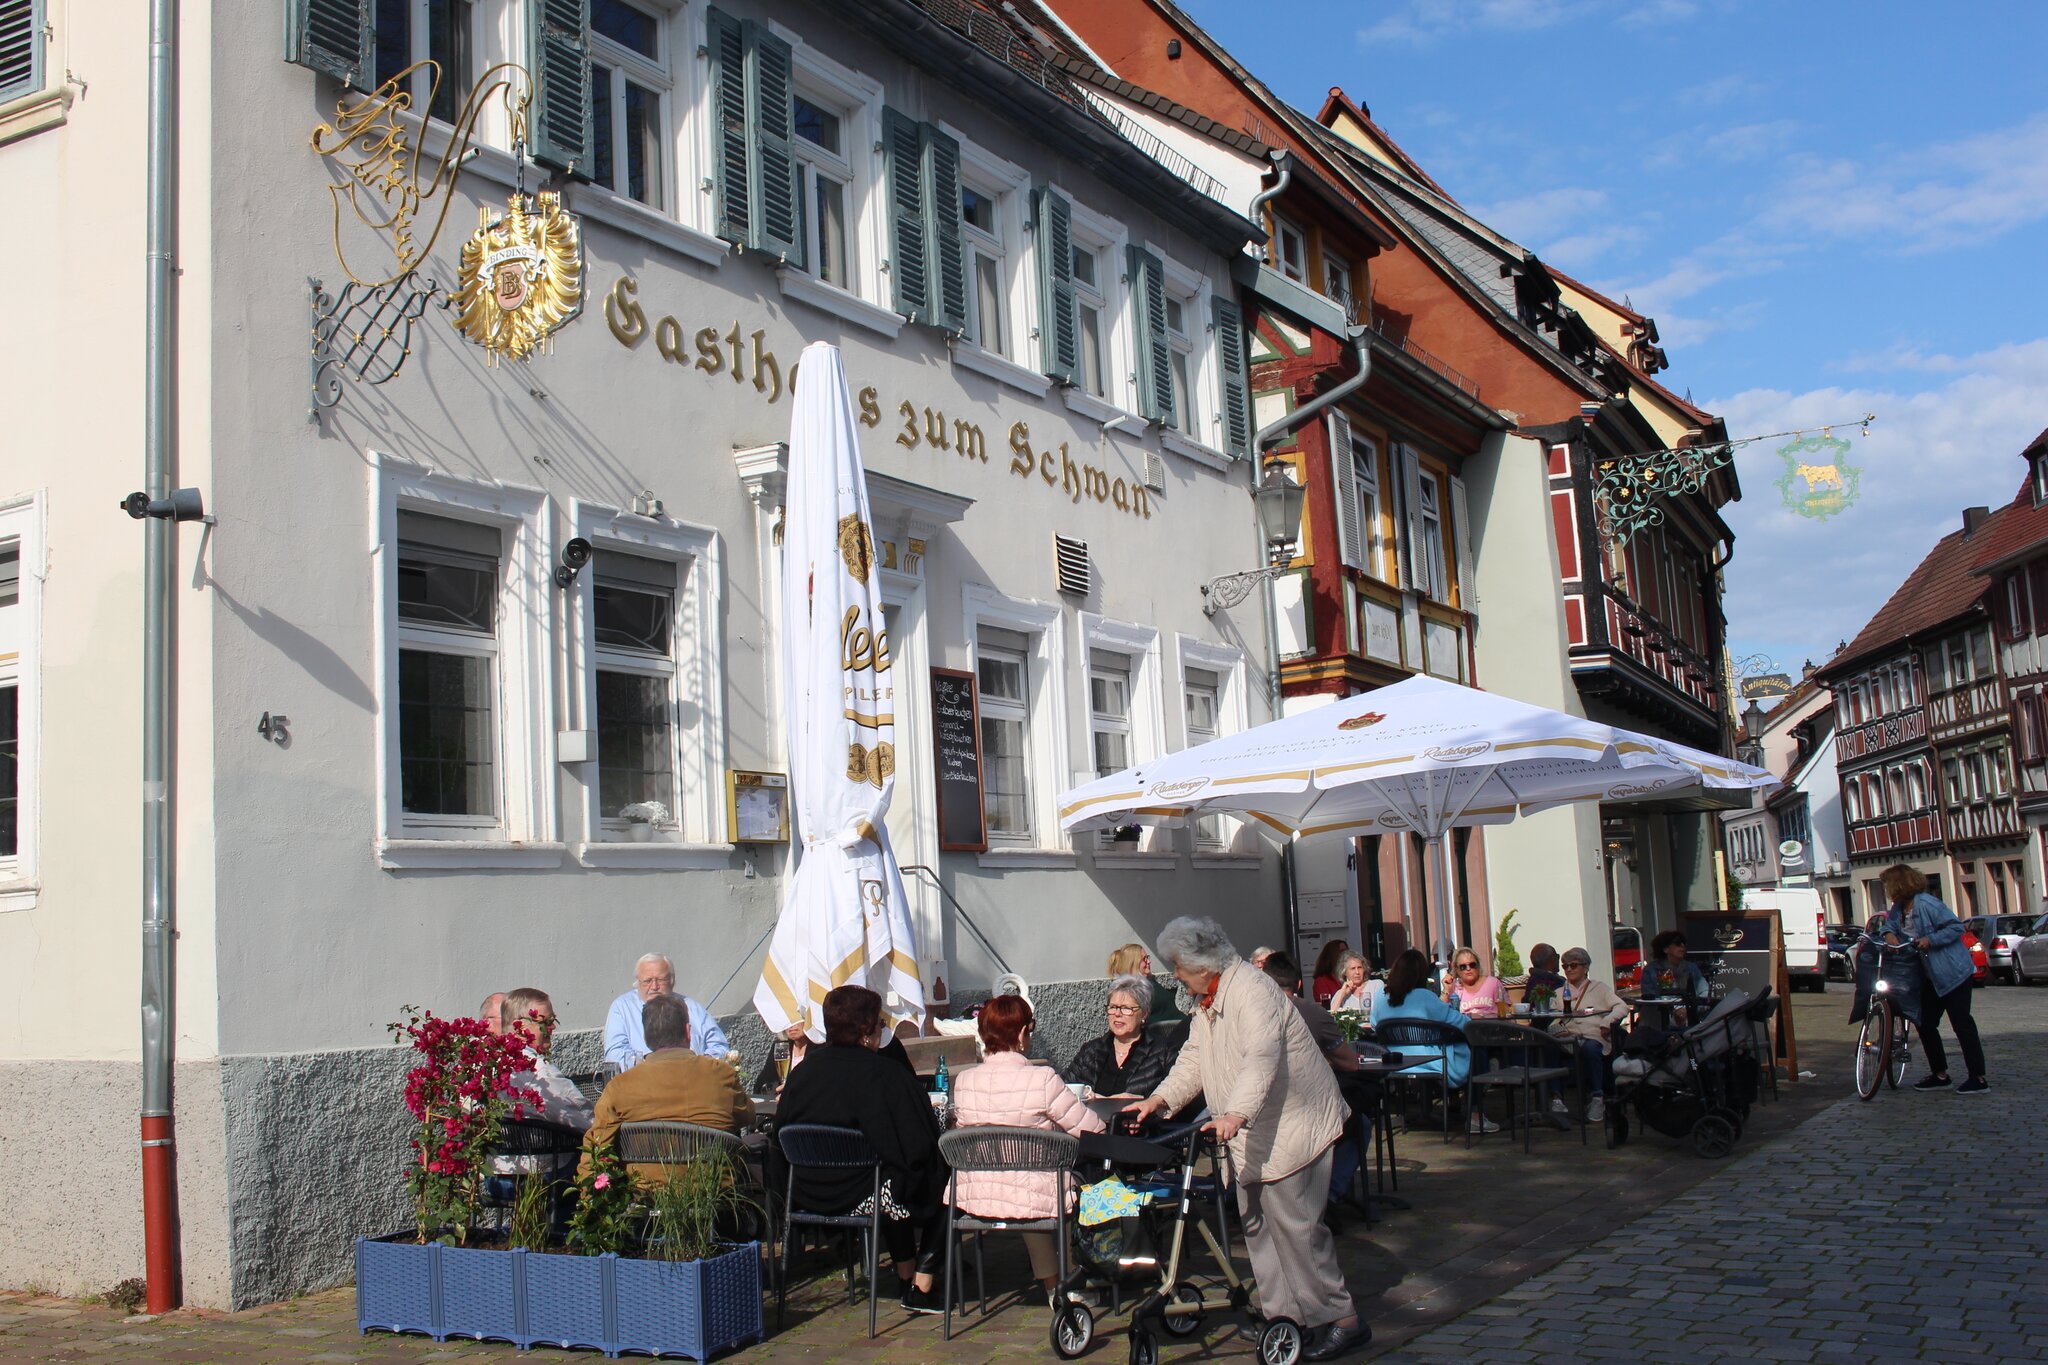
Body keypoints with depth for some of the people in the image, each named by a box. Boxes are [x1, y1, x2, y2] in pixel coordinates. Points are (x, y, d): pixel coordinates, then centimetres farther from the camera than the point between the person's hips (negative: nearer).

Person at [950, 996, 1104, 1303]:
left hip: (973, 1198, 4)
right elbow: (1092, 1128, -10)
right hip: (1031, 1198, -4)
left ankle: (1050, 1282, 45)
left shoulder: (964, 1081, -7)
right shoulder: (1043, 1080, -18)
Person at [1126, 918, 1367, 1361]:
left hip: (1293, 1125, -10)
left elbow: (1262, 1058, -33)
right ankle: (1280, 1313, 20)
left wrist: (1236, 1114, -44)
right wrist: (1158, 1100, 6)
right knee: (1257, 1222, 12)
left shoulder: (1250, 989, -21)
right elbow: (1193, 1060, 18)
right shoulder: (1207, 1001, 12)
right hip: (1252, 1134, 10)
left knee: (1293, 1222, -10)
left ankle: (1342, 1320, -1)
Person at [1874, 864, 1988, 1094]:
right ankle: (1940, 1074, 21)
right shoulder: (1898, 908, 5)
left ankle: (1978, 1079, -2)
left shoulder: (1926, 904, -21)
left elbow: (1957, 927, -20)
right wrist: (1888, 933, -7)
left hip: (1952, 972, -9)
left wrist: (1930, 940, -26)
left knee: (1961, 1023, -7)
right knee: (1925, 1023, 11)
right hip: (1931, 976, 9)